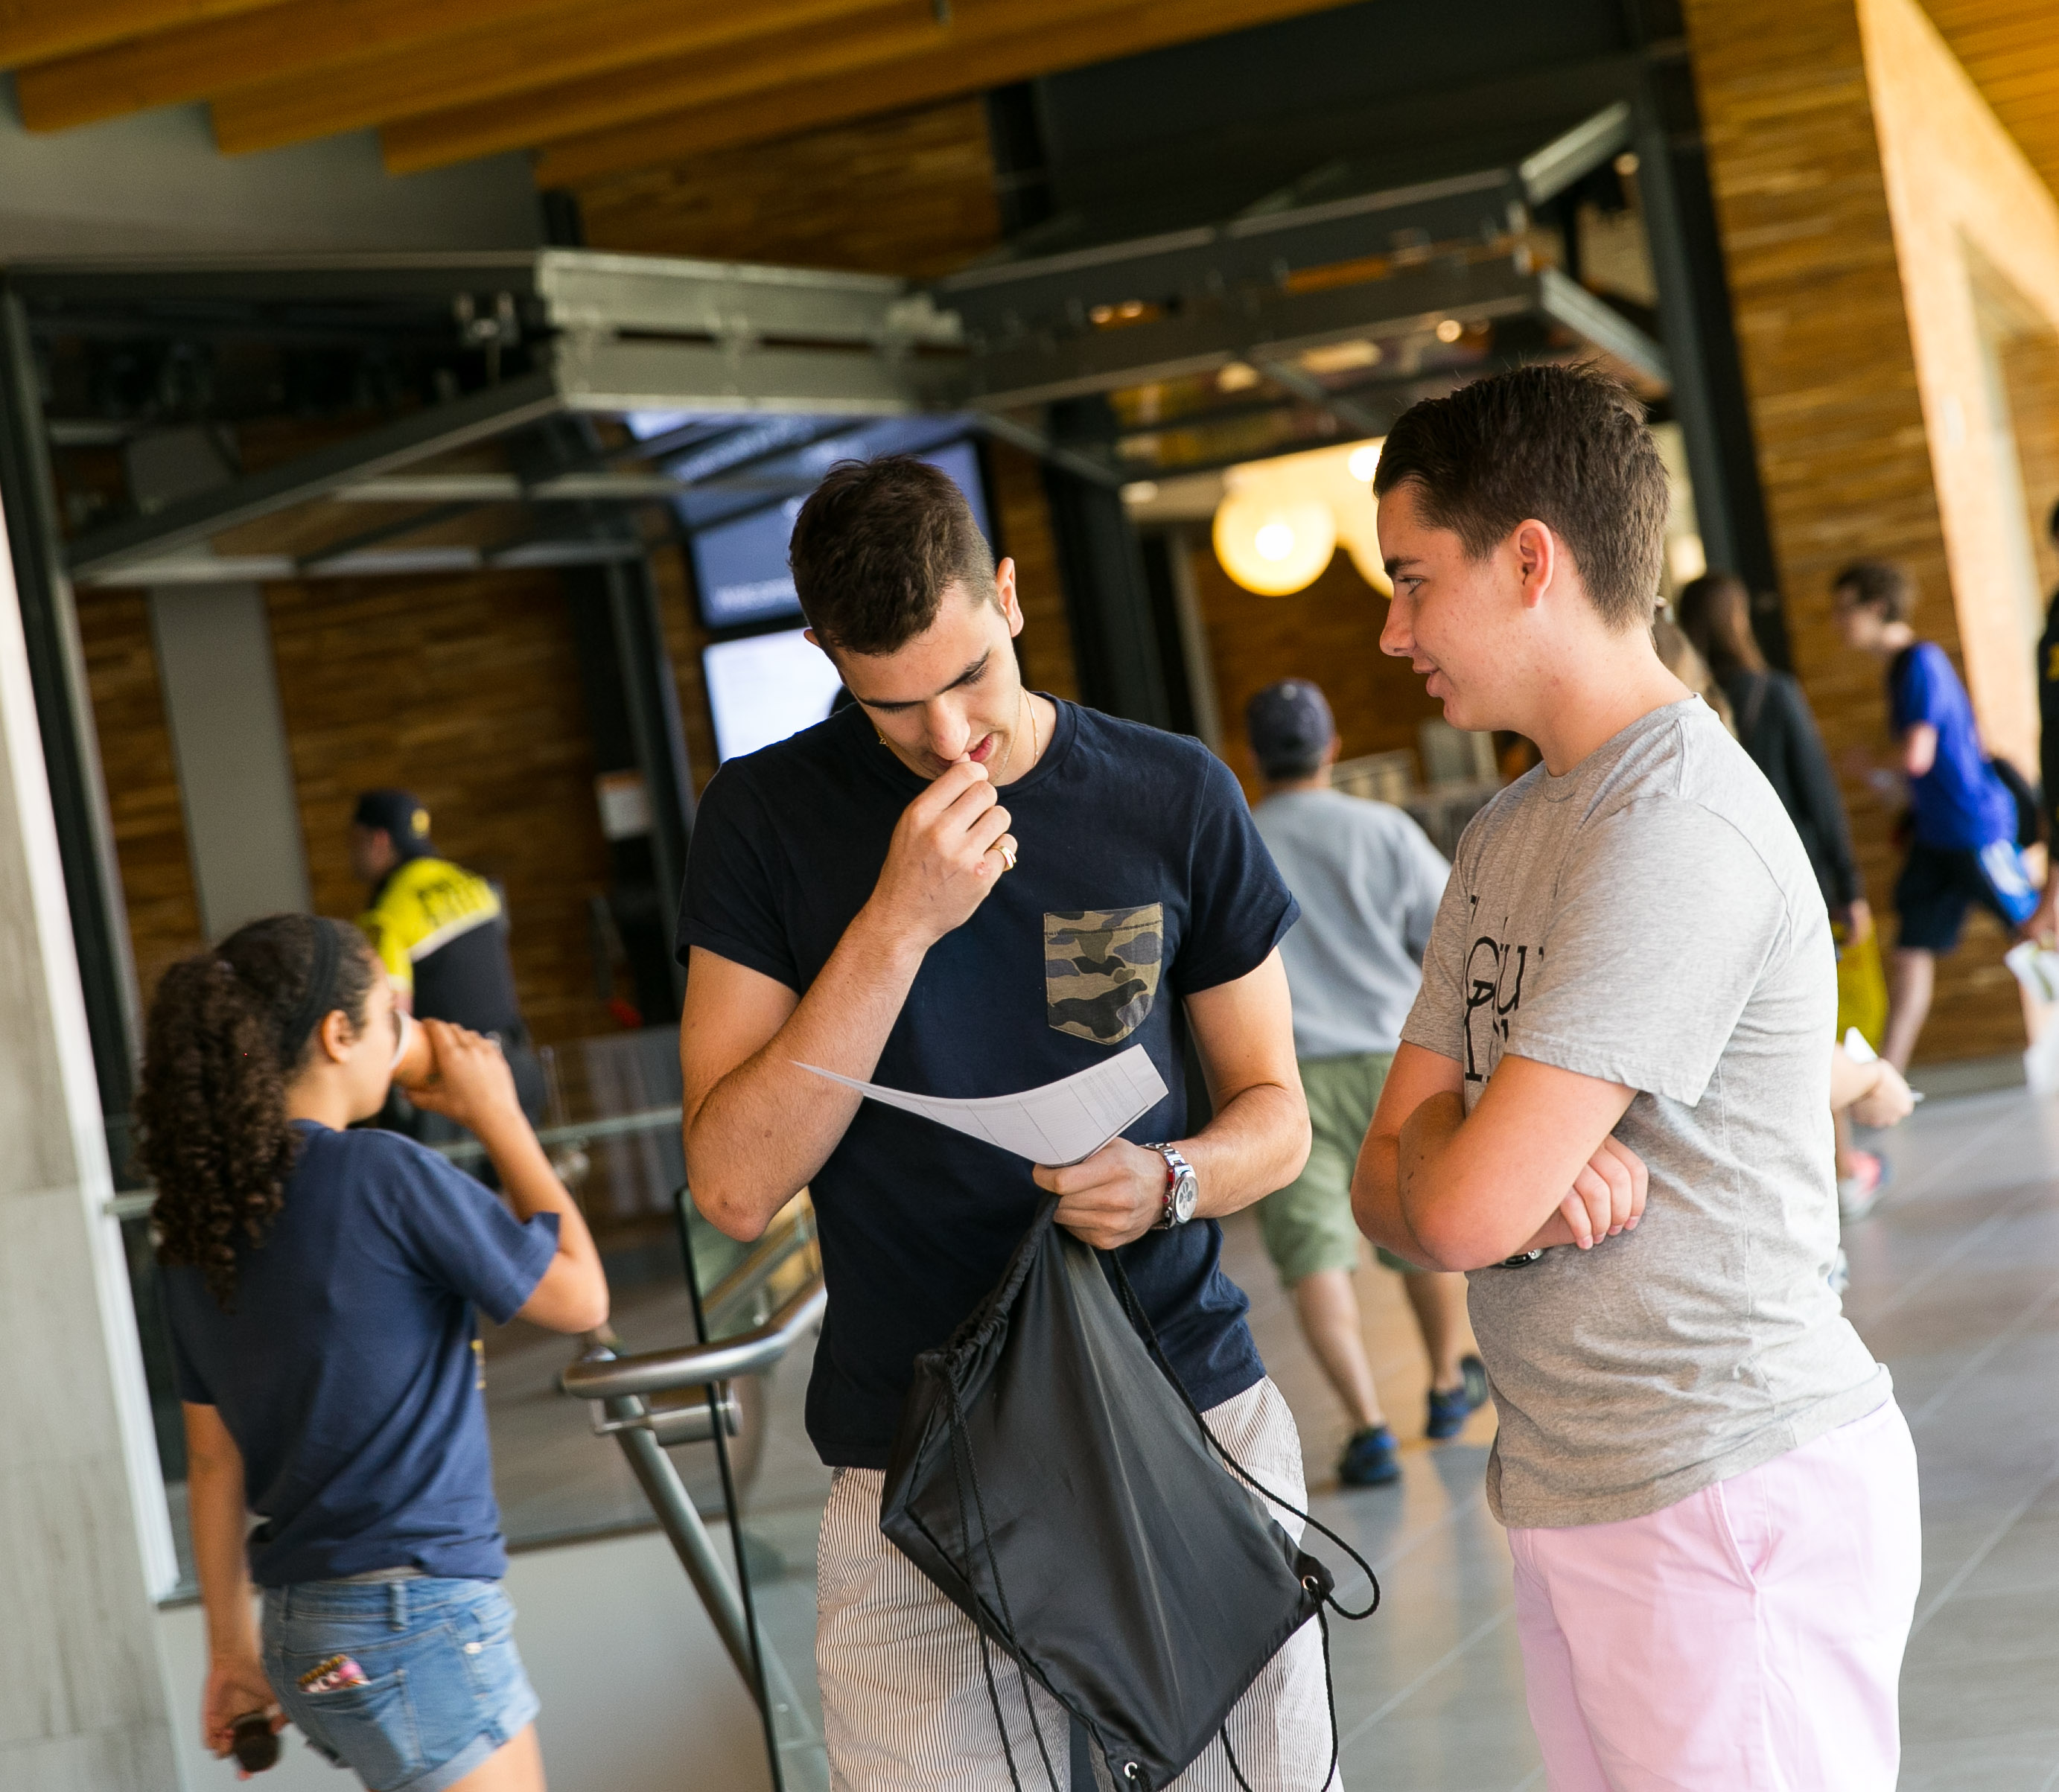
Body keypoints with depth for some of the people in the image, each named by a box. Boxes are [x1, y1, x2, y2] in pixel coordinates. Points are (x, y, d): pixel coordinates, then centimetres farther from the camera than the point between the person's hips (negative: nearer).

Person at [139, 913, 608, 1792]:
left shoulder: (198, 1225, 7)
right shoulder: (384, 1175, -15)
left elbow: (214, 1460, 12)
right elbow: (578, 1298, -6)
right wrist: (500, 1118, 2)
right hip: (416, 1621, -8)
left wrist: (233, 1648, 20)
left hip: (302, 1636, 8)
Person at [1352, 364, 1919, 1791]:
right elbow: (1389, 1186, 8)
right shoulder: (1511, 832, 13)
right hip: (1571, 1502, 9)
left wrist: (1434, 1143, 0)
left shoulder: (1680, 830, -19)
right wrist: (1529, 1180, -13)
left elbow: (1460, 1212, -23)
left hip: (1727, 1511, -9)